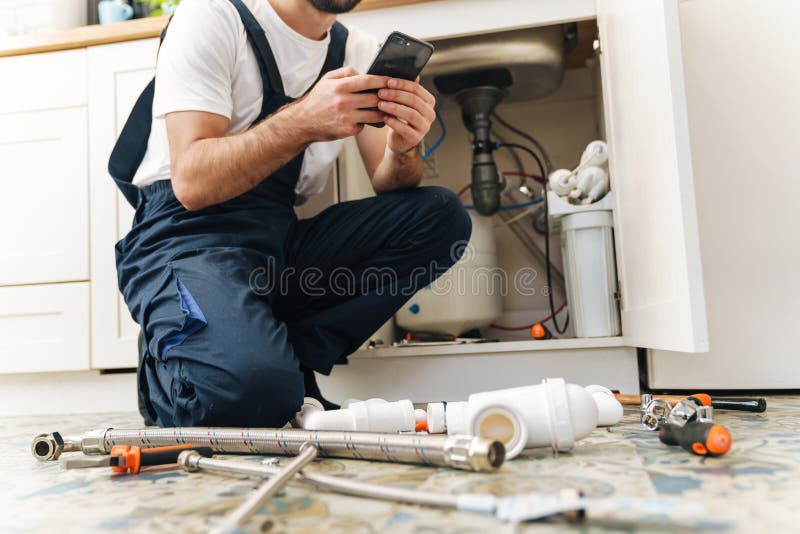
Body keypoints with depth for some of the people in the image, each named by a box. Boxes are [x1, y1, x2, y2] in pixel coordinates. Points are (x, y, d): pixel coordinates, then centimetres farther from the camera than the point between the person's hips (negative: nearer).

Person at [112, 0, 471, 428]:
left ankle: (285, 354, -13)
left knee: (442, 215, -13)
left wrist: (403, 149, -18)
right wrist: (304, 120, -27)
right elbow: (192, 184, -17)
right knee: (258, 387, -33)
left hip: (281, 242, 6)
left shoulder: (358, 50, 11)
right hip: (187, 234, -5)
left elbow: (388, 190, 5)